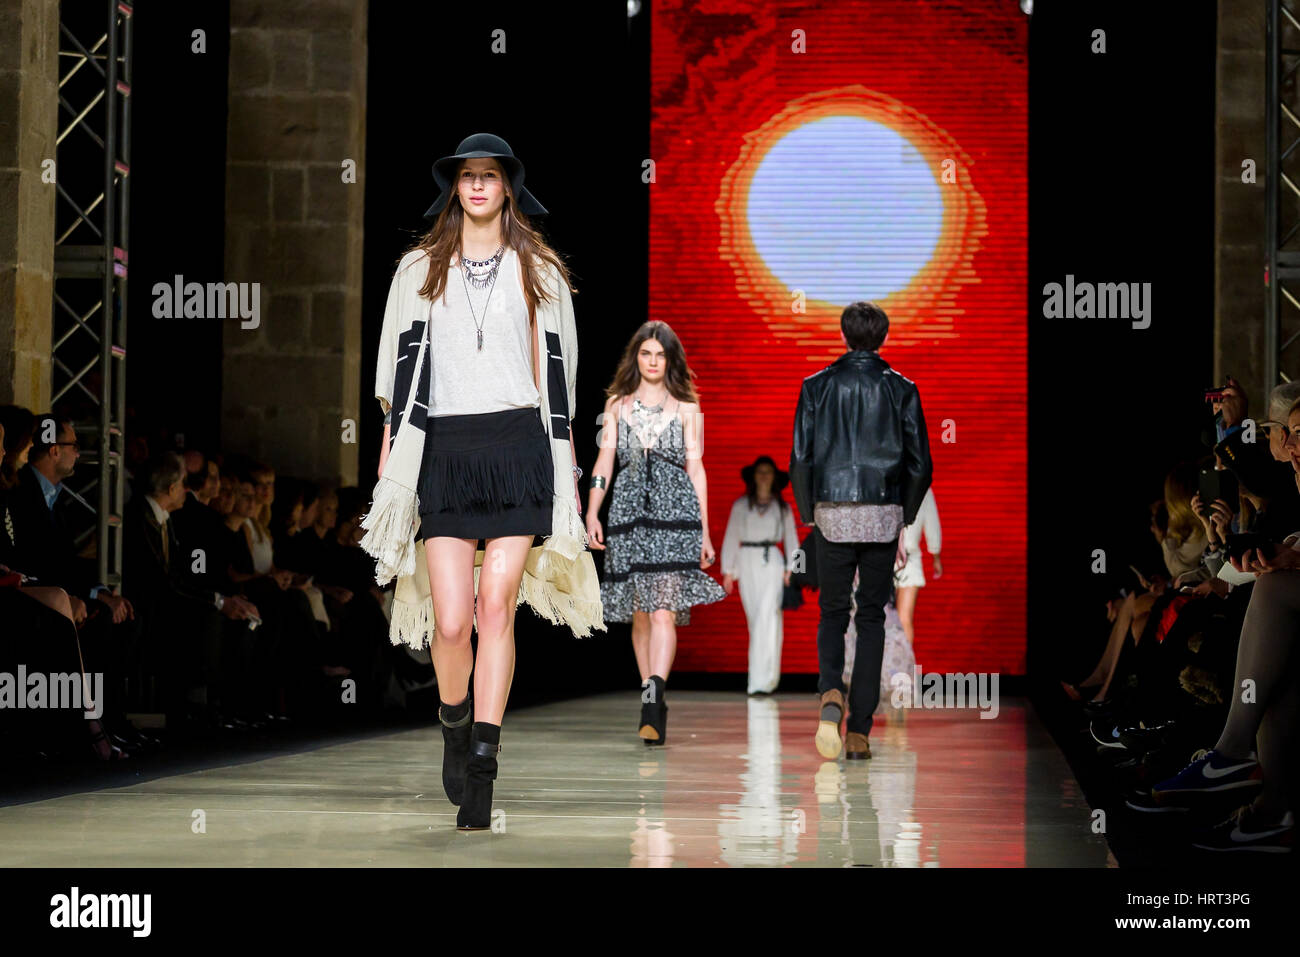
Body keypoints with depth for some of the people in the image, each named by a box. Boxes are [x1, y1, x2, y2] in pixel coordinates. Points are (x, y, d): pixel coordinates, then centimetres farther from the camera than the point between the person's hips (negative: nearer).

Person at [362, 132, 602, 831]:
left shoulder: (539, 272, 13)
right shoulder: (420, 270, 14)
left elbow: (554, 373, 12)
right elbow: (401, 365, 11)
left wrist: (564, 463, 6)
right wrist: (390, 453, 3)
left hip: (519, 448, 0)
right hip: (443, 452, 1)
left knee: (497, 605, -10)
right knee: (451, 617, -8)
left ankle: (481, 768, -8)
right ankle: (455, 728, 22)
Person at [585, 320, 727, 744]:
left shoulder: (686, 407, 10)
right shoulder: (617, 403, 13)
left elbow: (695, 468, 9)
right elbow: (605, 459, 8)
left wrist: (704, 532, 6)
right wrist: (592, 514, -5)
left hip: (674, 509, -2)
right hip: (629, 509, 2)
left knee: (663, 611, -16)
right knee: (640, 614, 5)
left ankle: (652, 701, -27)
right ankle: (654, 707, 14)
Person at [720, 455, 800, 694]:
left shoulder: (783, 507, 10)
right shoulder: (740, 506, 11)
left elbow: (791, 540, 9)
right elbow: (731, 538, 9)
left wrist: (790, 569, -3)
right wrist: (728, 572, 2)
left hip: (772, 563, -2)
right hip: (747, 563, 2)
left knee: (767, 617, -16)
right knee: (754, 619, 4)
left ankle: (762, 681, -22)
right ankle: (769, 678, 16)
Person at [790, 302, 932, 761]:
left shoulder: (816, 386, 1)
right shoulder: (901, 389, 2)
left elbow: (801, 460, -1)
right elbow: (920, 464, 2)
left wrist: (809, 517, 9)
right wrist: (905, 520, 13)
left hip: (833, 515, 0)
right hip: (884, 516, 0)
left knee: (832, 613, 12)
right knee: (872, 618, 8)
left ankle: (830, 692, -18)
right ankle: (859, 731, 4)